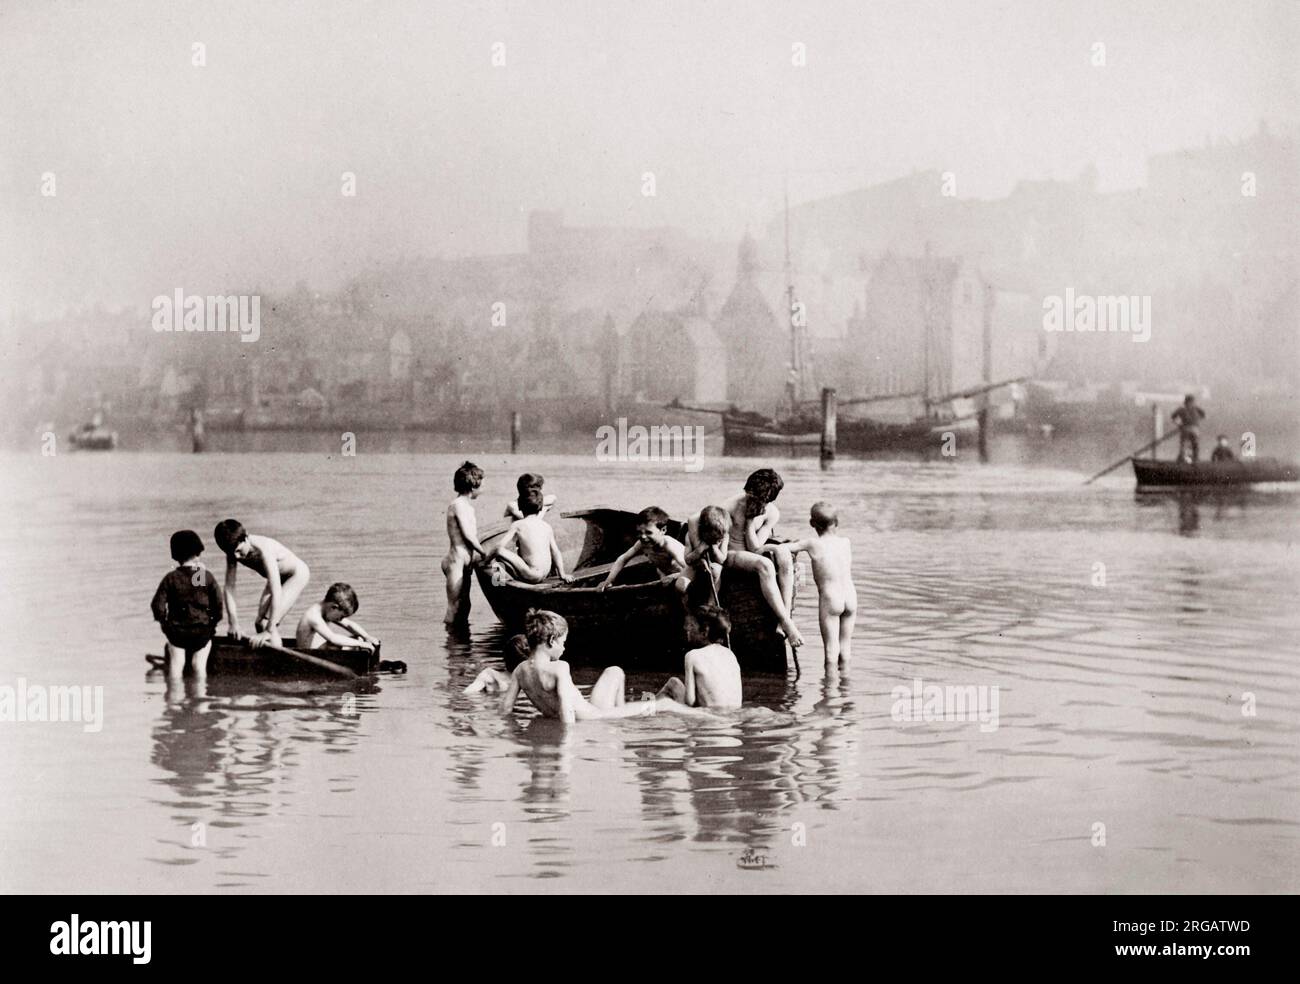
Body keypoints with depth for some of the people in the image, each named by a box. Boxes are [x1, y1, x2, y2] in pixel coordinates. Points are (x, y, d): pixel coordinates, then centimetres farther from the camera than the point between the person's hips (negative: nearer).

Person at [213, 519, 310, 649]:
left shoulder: (263, 550, -40)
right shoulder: (233, 551, -20)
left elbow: (276, 593, -43)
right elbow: (229, 587, -16)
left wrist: (269, 631, -44)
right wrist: (233, 622, -24)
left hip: (297, 574, -7)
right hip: (278, 577, 7)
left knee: (269, 622, -19)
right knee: (260, 622, 3)